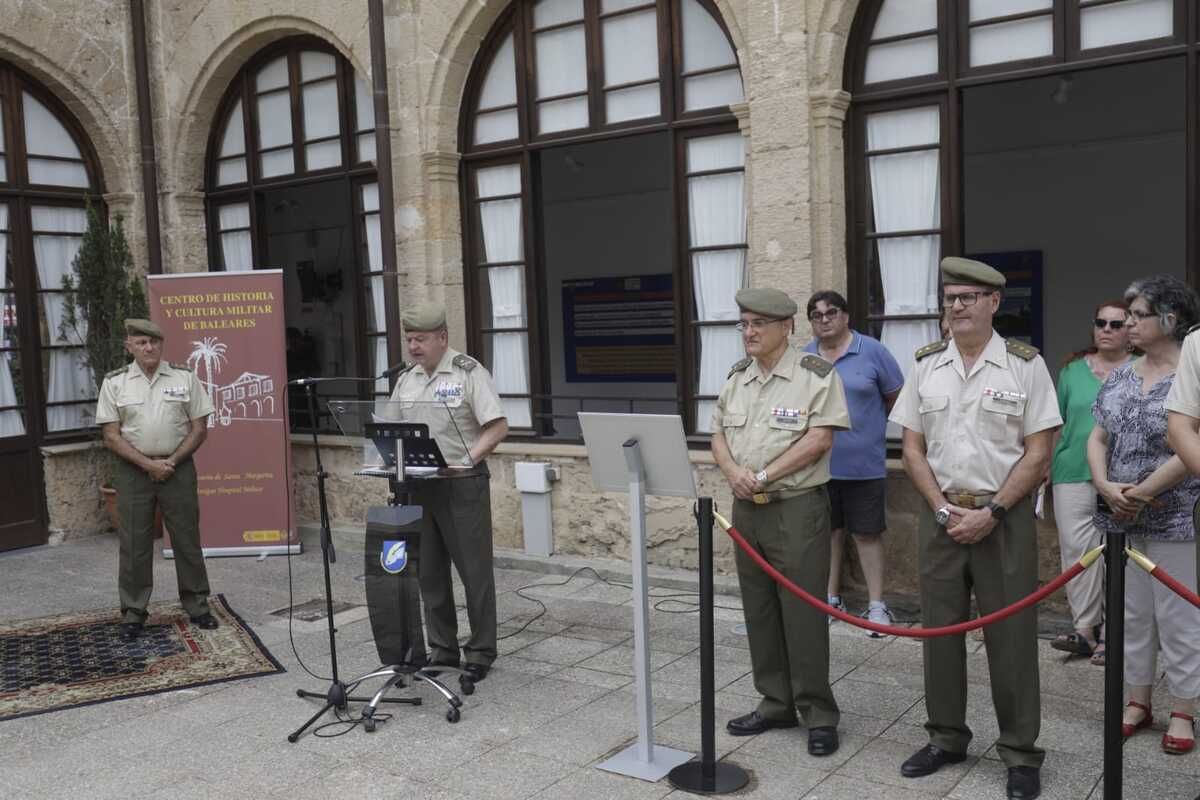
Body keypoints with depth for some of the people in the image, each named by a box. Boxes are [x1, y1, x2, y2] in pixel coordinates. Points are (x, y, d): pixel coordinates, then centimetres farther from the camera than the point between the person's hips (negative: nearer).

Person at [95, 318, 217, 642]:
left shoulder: (184, 377, 1)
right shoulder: (115, 382, 1)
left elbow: (199, 428, 2)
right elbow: (111, 436, -3)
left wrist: (171, 461, -9)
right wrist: (148, 464, -13)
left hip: (178, 467, 0)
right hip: (133, 470, 0)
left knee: (187, 539, 6)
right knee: (134, 543, 4)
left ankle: (197, 605, 17)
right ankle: (132, 612, 14)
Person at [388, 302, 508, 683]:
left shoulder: (469, 373, -8)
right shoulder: (406, 379, 11)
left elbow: (498, 427, -12)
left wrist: (467, 460, -21)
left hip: (462, 483, -6)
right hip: (419, 484, 6)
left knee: (474, 569, 1)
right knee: (429, 571, 11)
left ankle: (481, 652, 12)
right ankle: (442, 648, 23)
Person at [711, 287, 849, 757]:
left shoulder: (816, 375, -7)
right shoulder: (736, 378, 13)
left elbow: (820, 439, -14)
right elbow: (718, 435, 13)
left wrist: (764, 475, -15)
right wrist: (733, 471, -8)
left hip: (797, 508, -6)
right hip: (746, 508, 7)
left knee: (803, 612, -3)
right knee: (759, 611, 12)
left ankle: (819, 714, 9)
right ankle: (775, 704, 24)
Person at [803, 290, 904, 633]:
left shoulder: (871, 351, -5)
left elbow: (896, 397, 3)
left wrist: (867, 424, 11)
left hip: (864, 463, -3)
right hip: (818, 463, 3)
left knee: (867, 533, 3)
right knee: (829, 531, 13)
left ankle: (877, 605, 12)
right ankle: (831, 599, 25)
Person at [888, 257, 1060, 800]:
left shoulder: (1025, 364, -3)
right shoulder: (926, 364, 6)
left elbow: (1038, 452, -6)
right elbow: (912, 448, 7)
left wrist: (991, 512, -12)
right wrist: (944, 509, -5)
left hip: (1004, 517, -3)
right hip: (941, 516, 3)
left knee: (1010, 635, 2)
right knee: (940, 628, 9)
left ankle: (1020, 751, 16)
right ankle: (946, 738, 24)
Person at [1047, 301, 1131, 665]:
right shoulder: (1074, 369, 11)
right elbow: (1057, 425, 14)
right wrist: (1046, 468, 11)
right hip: (1074, 475, 3)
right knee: (1077, 549, 1)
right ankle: (1086, 630, 10)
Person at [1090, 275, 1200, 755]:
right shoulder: (1119, 378, 8)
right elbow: (1097, 438, 8)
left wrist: (1141, 493, -16)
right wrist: (1106, 487, -8)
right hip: (1121, 518, 6)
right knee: (1131, 612, 13)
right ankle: (1138, 702, 26)